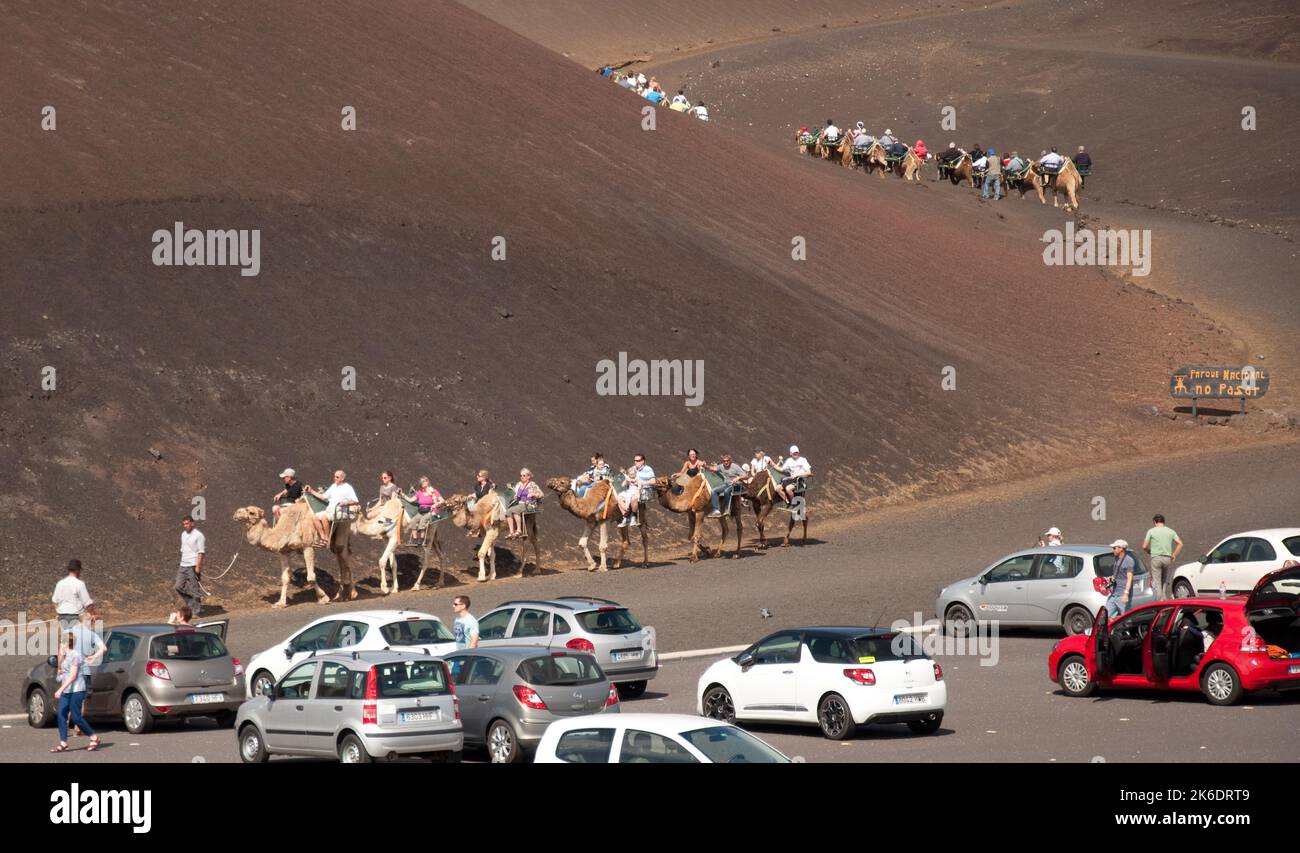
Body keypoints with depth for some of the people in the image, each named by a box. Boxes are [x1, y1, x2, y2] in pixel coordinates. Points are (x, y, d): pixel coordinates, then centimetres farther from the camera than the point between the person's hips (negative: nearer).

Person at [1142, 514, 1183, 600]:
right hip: (1167, 559, 3)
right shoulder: (1171, 531, 9)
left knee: (1157, 582, -3)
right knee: (1165, 581, 14)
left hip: (1156, 558, -3)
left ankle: (1159, 601, -11)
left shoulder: (1151, 531, 0)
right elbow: (1180, 544, 0)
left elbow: (1144, 546, -3)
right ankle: (1165, 599, 10)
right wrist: (1174, 555, 6)